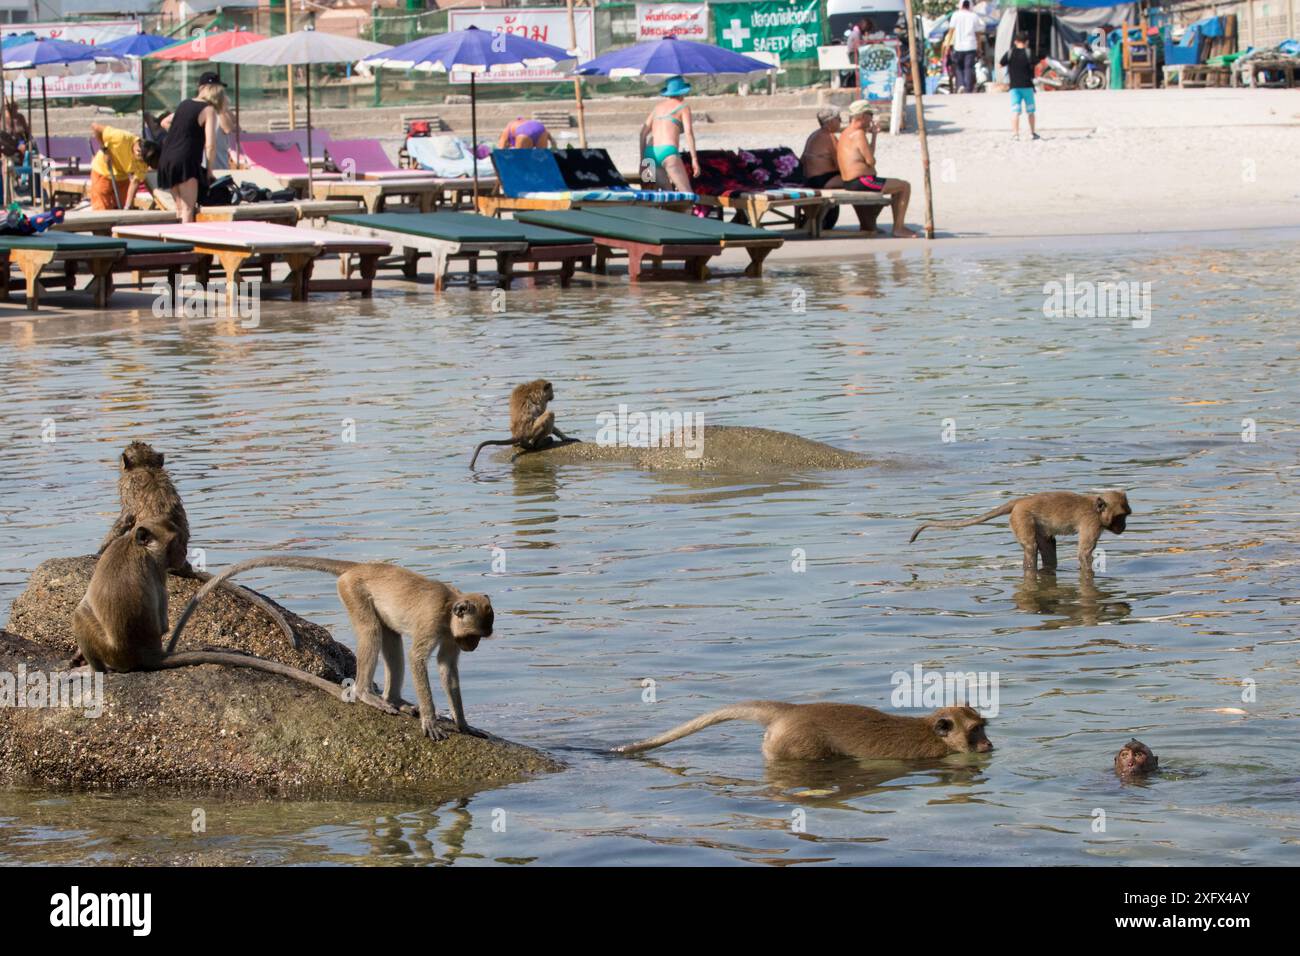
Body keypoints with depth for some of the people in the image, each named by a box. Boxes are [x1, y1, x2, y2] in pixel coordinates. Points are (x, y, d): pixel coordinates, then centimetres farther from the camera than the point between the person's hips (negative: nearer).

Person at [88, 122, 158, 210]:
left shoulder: (143, 160, -20)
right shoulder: (122, 138, -33)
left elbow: (135, 182, -16)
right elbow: (95, 127, -28)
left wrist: (127, 206, -23)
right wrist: (104, 151, -25)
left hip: (122, 178, 4)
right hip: (102, 172, -4)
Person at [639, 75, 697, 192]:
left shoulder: (658, 105, 21)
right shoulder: (683, 107, 6)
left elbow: (643, 132, 18)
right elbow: (688, 132, -7)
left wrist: (642, 159, 20)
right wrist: (694, 159, -8)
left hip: (651, 152, 6)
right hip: (668, 153, -6)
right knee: (687, 195, -9)